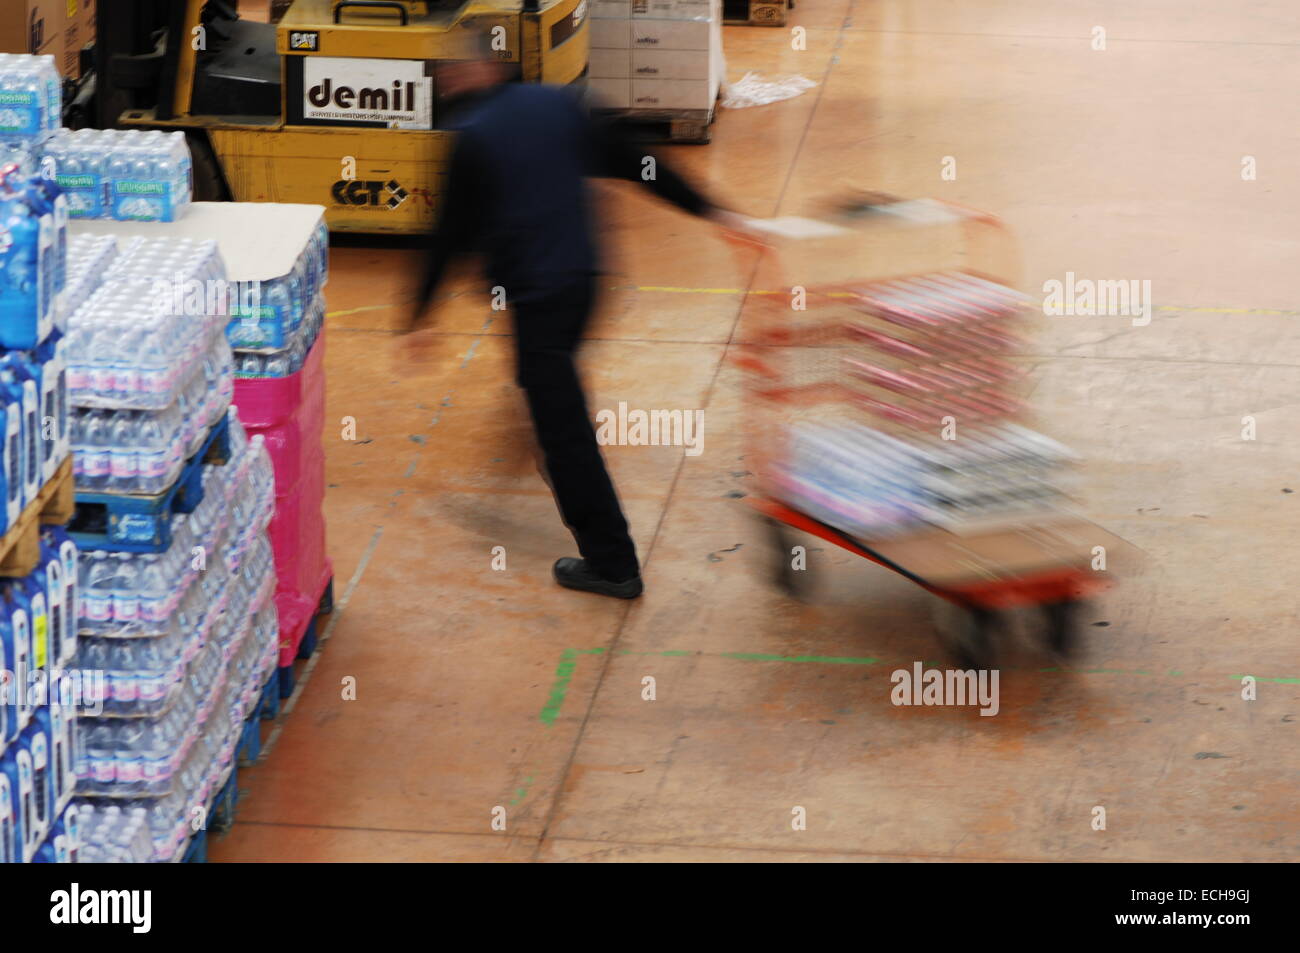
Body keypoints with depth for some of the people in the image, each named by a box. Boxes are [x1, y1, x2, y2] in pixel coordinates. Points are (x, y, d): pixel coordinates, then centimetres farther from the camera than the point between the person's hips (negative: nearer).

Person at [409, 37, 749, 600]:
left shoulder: (470, 140, -11)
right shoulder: (556, 104, 5)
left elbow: (451, 232, -6)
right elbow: (632, 163, 8)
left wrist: (419, 314, 4)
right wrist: (708, 210, 14)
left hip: (534, 294, -7)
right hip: (581, 274, 7)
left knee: (563, 427, -3)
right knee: (558, 402, 29)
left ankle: (613, 563, -3)